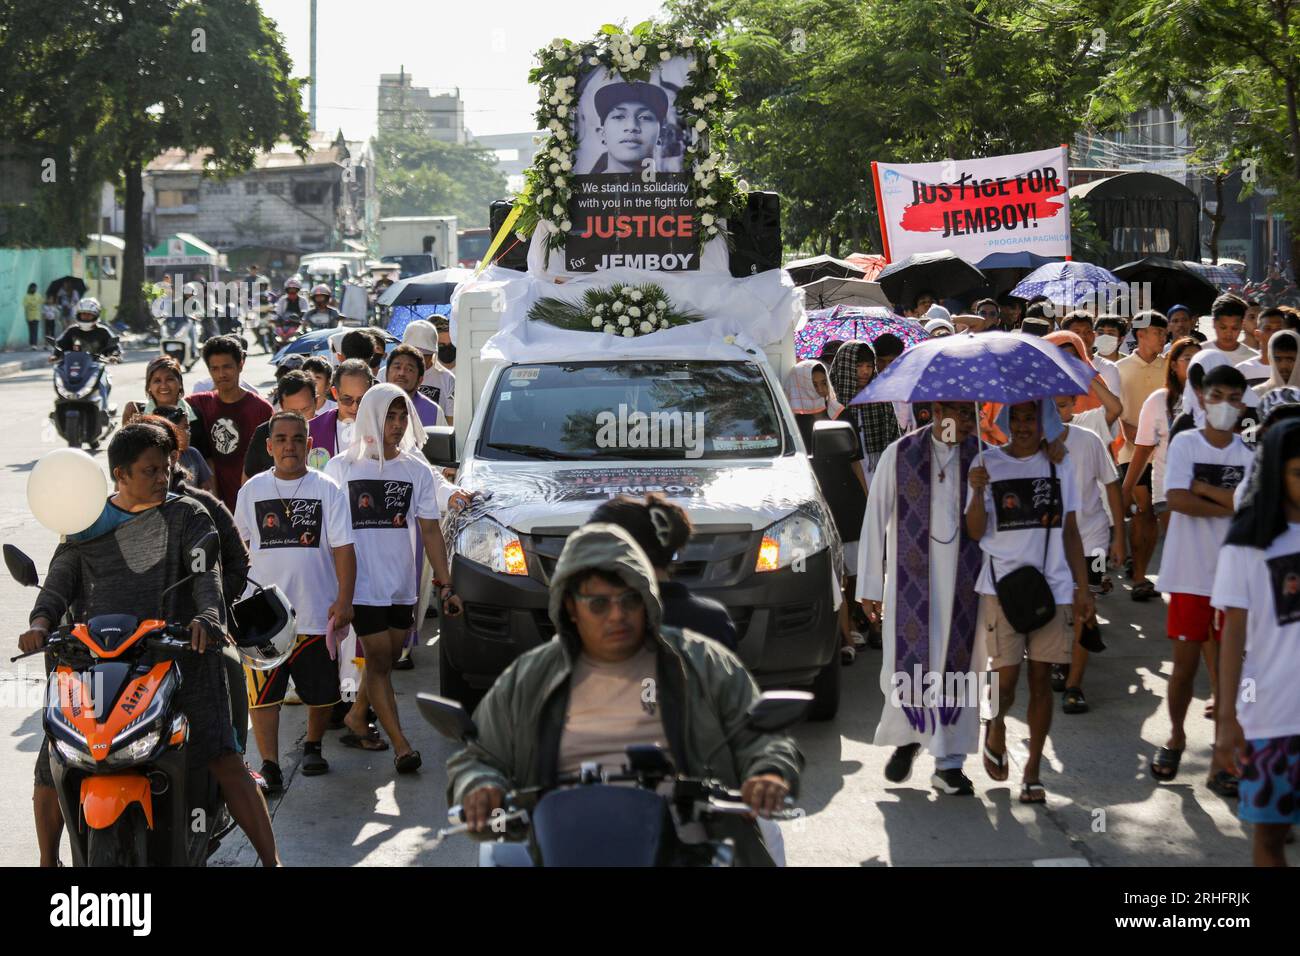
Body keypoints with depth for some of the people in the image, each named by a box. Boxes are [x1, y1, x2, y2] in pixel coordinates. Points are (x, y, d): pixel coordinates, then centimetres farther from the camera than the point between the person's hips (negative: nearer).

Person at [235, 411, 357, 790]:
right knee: (263, 693, -6)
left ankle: (313, 747, 33)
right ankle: (269, 765, -1)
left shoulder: (327, 489, -1)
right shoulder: (252, 489, 5)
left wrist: (344, 600, -12)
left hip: (317, 612, 0)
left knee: (322, 691, 10)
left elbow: (343, 548, -4)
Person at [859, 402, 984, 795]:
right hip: (911, 580, -1)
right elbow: (875, 520, 1)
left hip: (964, 583, 1)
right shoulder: (899, 454, -3)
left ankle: (949, 764, 14)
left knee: (956, 667, 4)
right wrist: (870, 586, 0)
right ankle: (907, 738, 28)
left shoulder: (981, 456, 1)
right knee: (905, 666, -1)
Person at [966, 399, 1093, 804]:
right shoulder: (988, 463, 1)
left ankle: (1033, 770, 11)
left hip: (1051, 585, 2)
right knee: (1006, 675, -7)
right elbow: (976, 531, -5)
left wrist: (1083, 587, 8)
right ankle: (995, 728, 26)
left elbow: (1070, 531, 12)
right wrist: (978, 491, -23)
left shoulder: (1058, 466, 8)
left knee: (1041, 677, 2)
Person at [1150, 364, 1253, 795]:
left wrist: (1202, 487, -12)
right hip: (1189, 573, -1)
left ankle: (1222, 759, 9)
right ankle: (1176, 737, 28)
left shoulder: (1249, 453, 3)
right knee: (1185, 665, 5)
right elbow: (1177, 499, -13)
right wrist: (1230, 505, -10)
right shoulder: (1184, 443, -1)